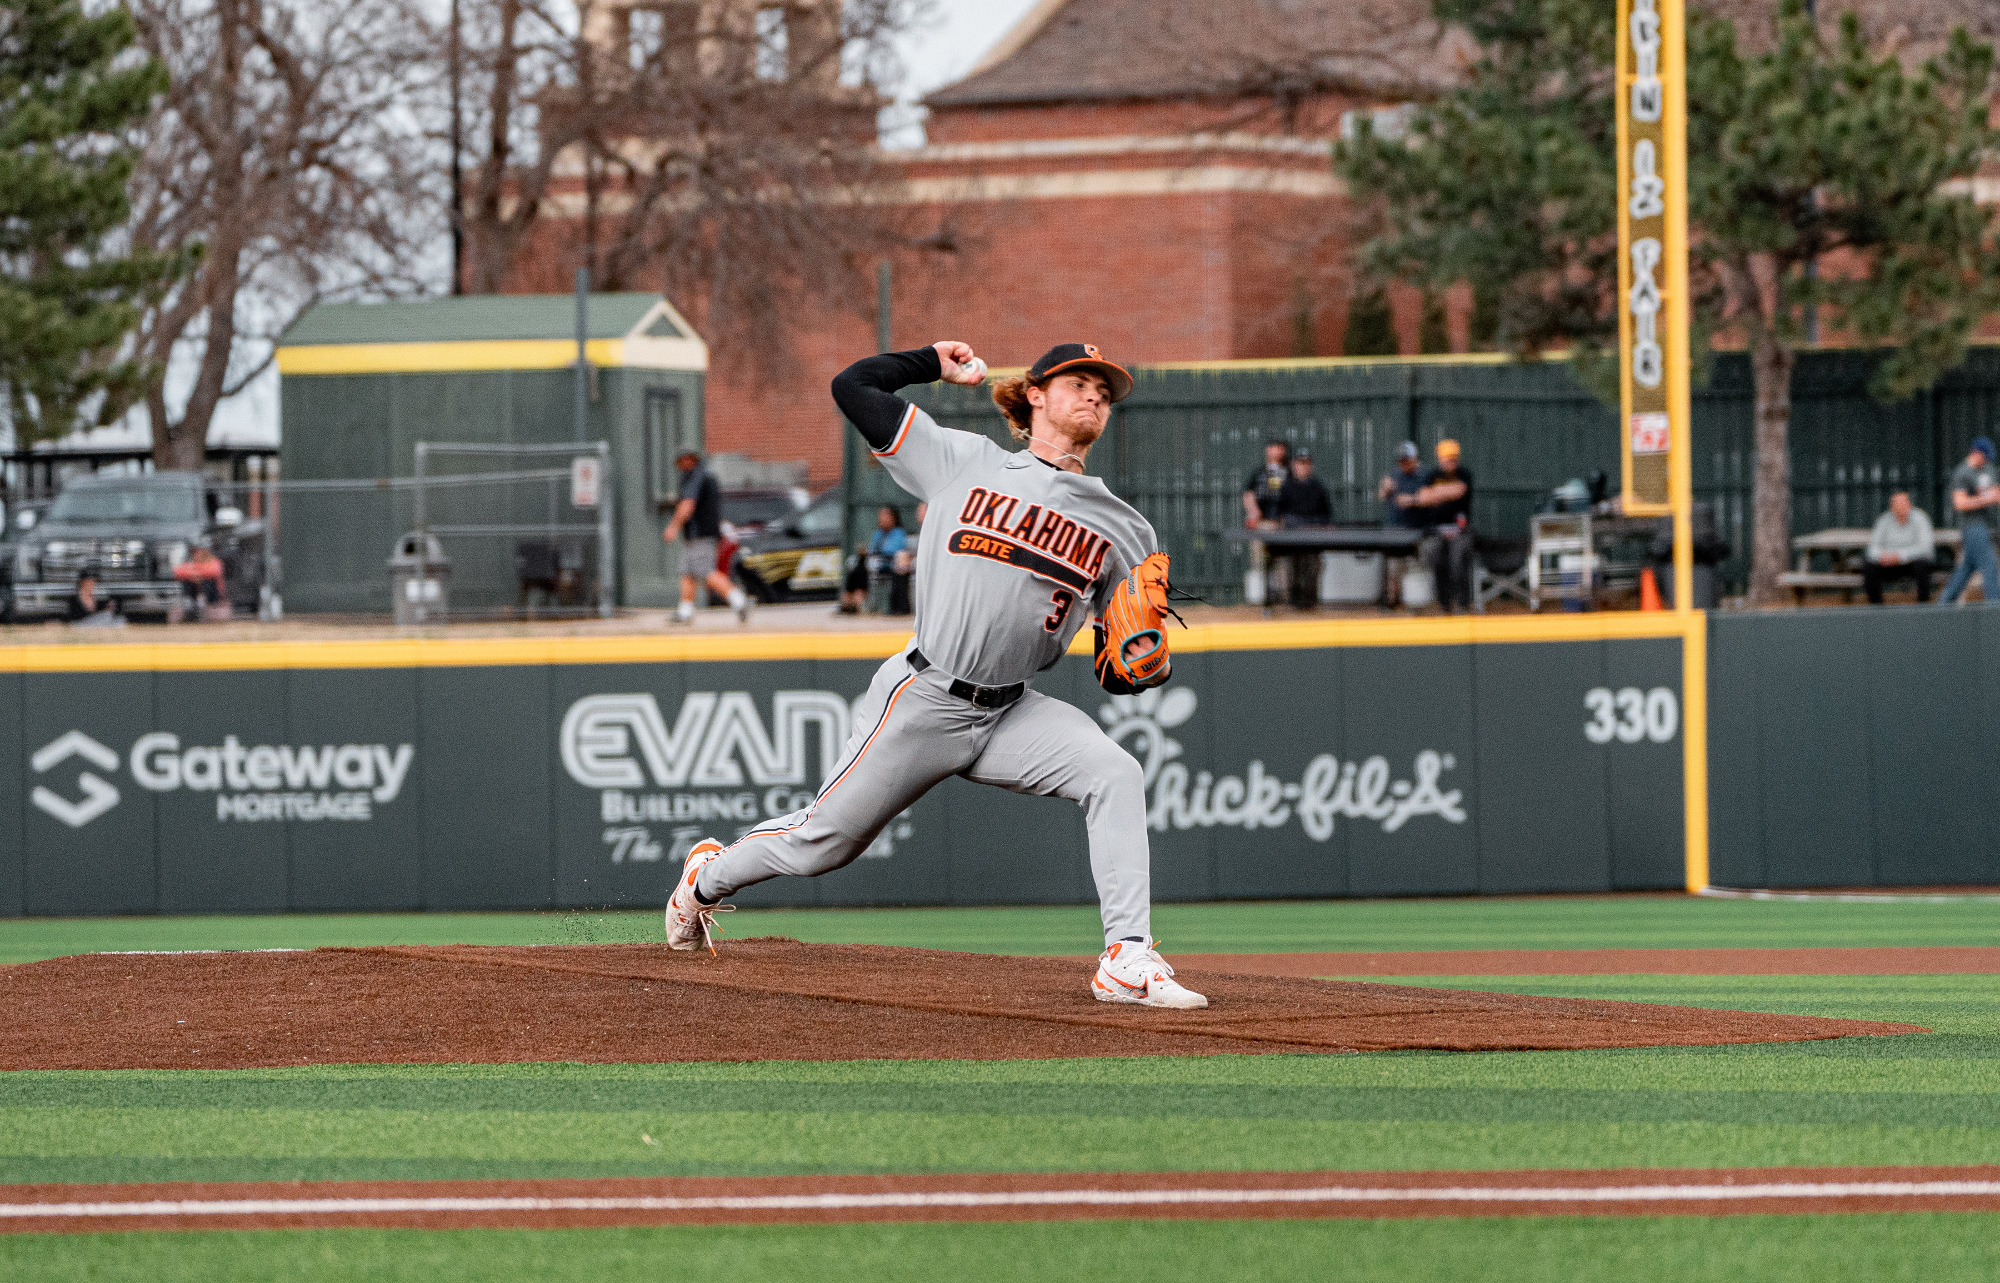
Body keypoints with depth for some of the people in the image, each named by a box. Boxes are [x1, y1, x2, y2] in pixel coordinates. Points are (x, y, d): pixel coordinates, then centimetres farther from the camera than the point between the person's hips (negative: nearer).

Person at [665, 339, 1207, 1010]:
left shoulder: (1124, 531, 9)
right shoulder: (965, 462, 3)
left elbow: (1117, 676, 10)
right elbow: (852, 386, 4)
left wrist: (1141, 662, -13)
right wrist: (935, 362, 15)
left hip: (1014, 713, 3)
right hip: (922, 702, -3)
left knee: (1115, 774, -24)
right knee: (823, 841, 4)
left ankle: (1127, 960, -27)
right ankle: (708, 877, 35)